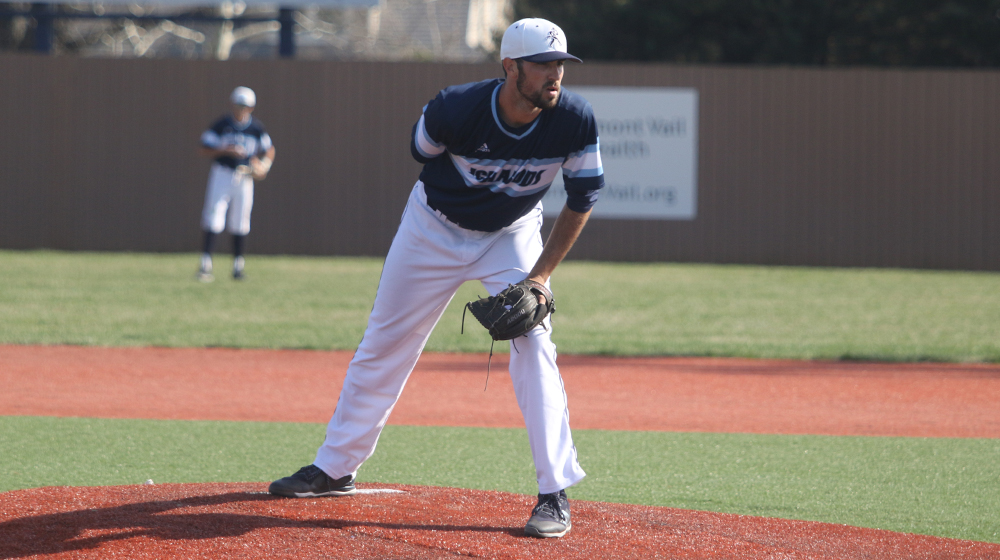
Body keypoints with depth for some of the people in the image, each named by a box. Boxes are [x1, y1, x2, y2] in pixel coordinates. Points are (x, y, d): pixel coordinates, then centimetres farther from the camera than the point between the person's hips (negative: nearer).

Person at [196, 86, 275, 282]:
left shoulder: (257, 128, 2)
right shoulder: (222, 125, -4)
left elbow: (269, 150, 12)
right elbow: (205, 150, -4)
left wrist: (263, 165, -8)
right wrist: (226, 150, -19)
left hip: (244, 177, 2)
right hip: (222, 175, -2)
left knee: (240, 224, 6)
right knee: (213, 221, -9)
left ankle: (238, 267, 14)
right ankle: (205, 264, -10)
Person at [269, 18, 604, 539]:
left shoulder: (575, 120, -26)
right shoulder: (454, 110, -31)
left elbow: (583, 198, -12)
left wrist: (540, 275, -18)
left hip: (512, 236, 0)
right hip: (434, 226, 0)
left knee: (533, 347, -17)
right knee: (384, 345, 7)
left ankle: (555, 495, -13)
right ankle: (334, 468, 23)